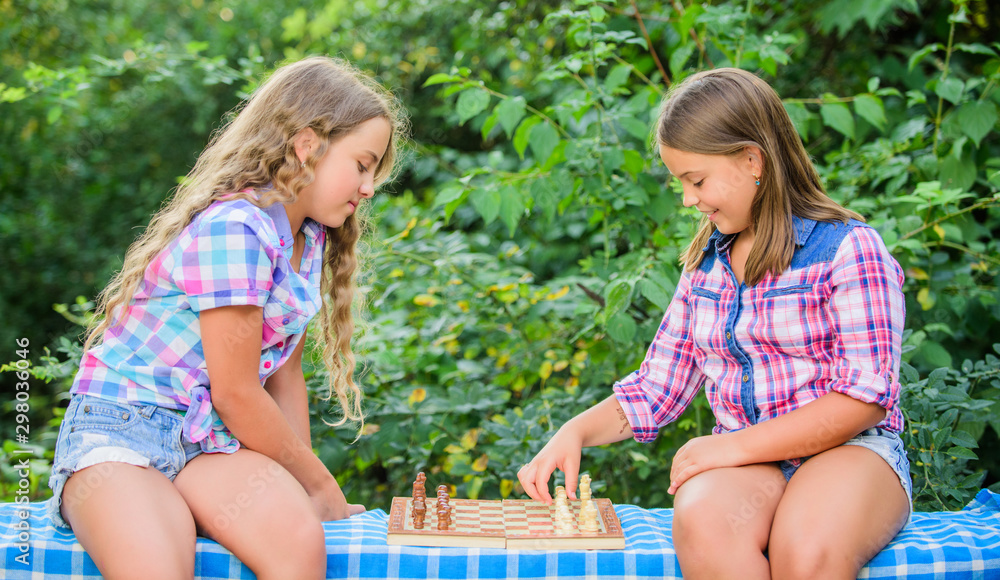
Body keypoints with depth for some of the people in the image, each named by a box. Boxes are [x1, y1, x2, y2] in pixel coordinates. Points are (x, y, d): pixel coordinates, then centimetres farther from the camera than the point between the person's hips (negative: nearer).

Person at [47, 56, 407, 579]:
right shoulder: (233, 228, -18)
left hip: (210, 438, 7)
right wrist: (319, 484, -3)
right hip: (121, 426, -7)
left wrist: (305, 488, 4)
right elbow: (236, 394, -16)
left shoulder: (311, 241, 10)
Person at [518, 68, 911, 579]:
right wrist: (578, 431, 2)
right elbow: (658, 388, 19)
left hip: (851, 450, -4)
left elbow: (865, 397, -10)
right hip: (744, 462, 4)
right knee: (701, 524, -33)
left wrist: (734, 444, -14)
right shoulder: (706, 263, 16)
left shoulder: (847, 248, -4)